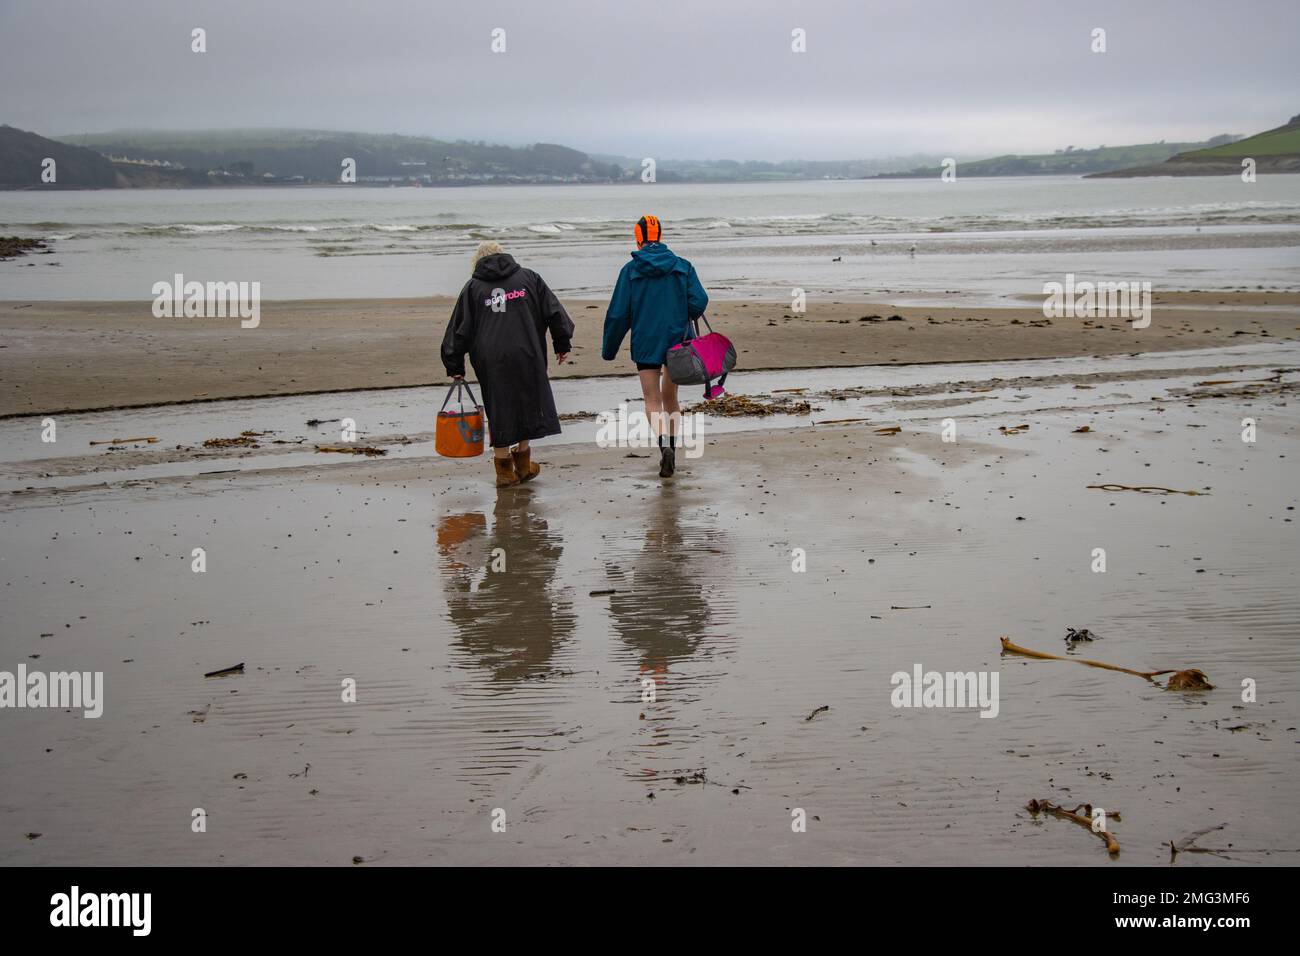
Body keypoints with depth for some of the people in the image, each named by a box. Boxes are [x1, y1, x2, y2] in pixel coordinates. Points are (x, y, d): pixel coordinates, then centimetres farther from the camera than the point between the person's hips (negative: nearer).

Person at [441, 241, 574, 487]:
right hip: (526, 356, 0)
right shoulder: (528, 277, 9)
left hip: (491, 362, 0)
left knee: (498, 411, 8)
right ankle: (523, 464, 22)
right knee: (527, 403, 14)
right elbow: (554, 312, 7)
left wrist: (455, 367, 11)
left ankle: (504, 470, 11)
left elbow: (460, 330, 6)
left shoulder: (472, 287, 8)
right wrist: (562, 344, 14)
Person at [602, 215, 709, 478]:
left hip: (645, 345, -2)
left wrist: (608, 350, 5)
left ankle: (665, 445, -22)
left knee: (653, 400, 2)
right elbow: (699, 302, -9)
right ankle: (671, 452, 22)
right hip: (678, 341, 2)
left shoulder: (630, 270, -3)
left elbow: (618, 313, -4)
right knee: (670, 397, 17)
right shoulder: (683, 266, 1)